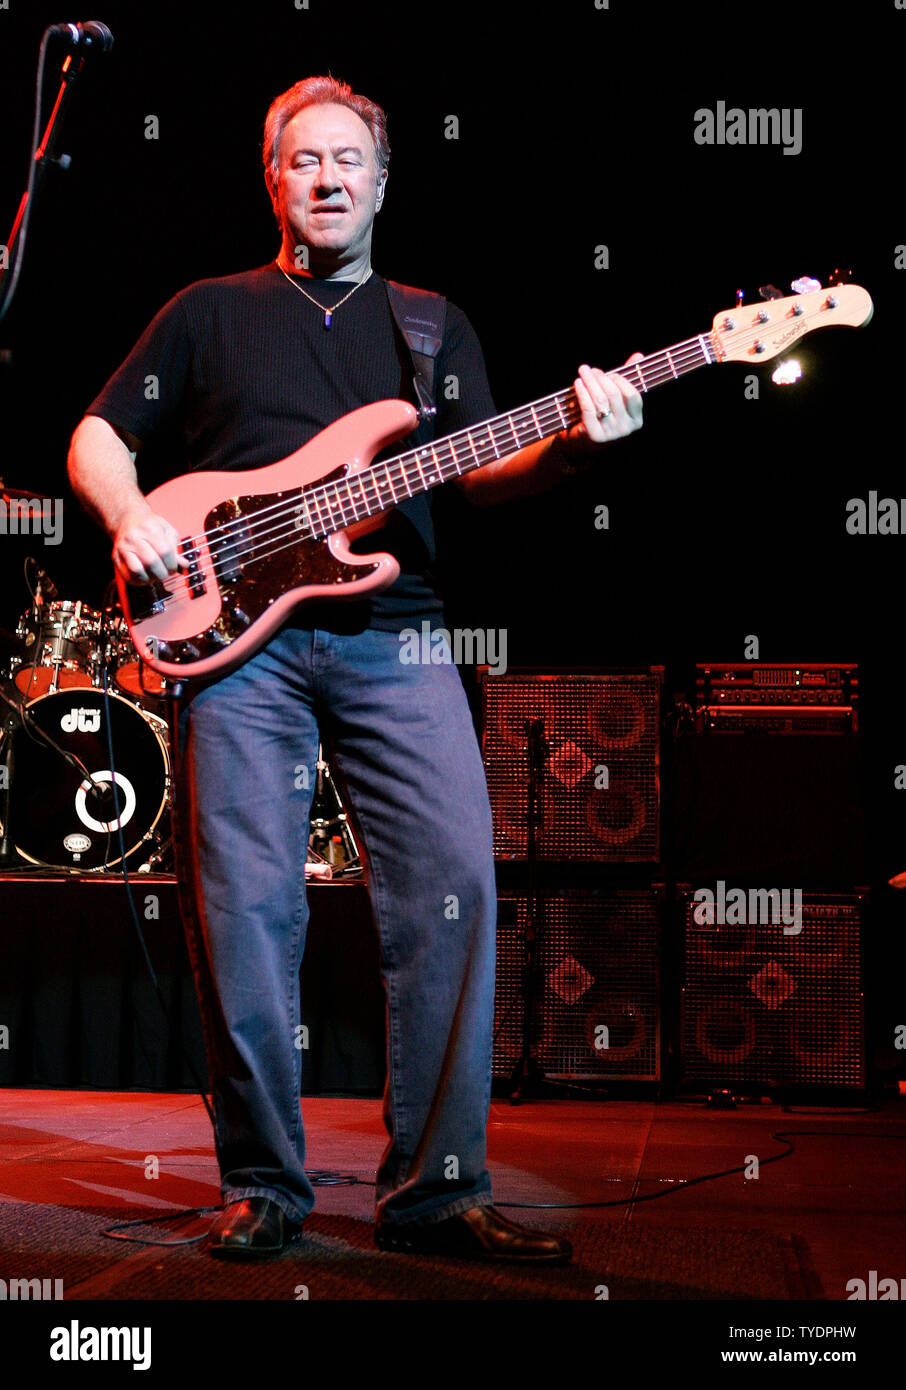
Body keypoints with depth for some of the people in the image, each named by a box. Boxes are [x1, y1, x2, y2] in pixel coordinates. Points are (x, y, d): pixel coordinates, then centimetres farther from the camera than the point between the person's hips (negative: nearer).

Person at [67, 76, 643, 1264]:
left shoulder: (435, 325, 21)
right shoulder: (210, 314, 17)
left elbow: (481, 475, 10)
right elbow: (97, 438, 17)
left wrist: (574, 445, -11)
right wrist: (131, 518, -4)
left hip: (393, 632, 1)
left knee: (454, 879, -12)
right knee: (245, 906, -6)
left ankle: (434, 1187, -6)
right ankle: (263, 1185, 5)